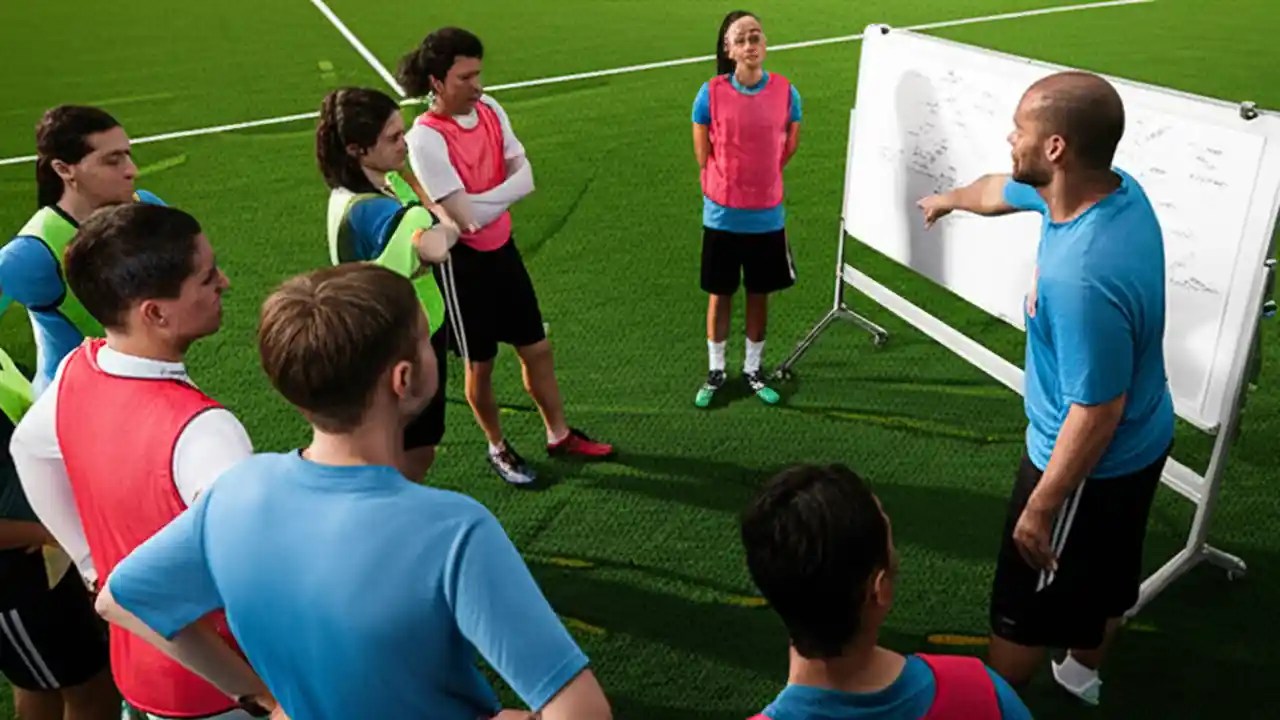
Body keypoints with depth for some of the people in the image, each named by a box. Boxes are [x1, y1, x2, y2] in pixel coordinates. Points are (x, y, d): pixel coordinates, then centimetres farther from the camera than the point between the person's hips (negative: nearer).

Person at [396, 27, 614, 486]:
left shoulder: (490, 109, -3)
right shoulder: (425, 138, -24)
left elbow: (525, 177, -9)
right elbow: (468, 216, -27)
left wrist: (481, 200, -23)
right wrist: (504, 193, -11)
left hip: (503, 249, 6)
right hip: (462, 262, -6)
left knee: (536, 348, 16)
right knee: (480, 365, 13)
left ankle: (559, 435, 36)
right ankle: (498, 448, 35)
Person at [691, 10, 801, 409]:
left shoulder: (786, 92, -7)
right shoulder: (711, 93, -11)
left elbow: (787, 148, 7)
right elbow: (703, 154, -1)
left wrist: (759, 183, 10)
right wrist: (727, 188, 6)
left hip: (767, 216, 1)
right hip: (722, 215, -1)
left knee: (759, 294, 14)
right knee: (719, 295, 12)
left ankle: (752, 370, 31)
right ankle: (716, 371, 29)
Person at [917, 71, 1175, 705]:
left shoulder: (1082, 277, -41)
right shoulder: (1115, 186, -10)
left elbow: (1096, 411, -31)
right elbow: (1001, 190, 10)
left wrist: (1041, 506, -18)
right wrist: (948, 199, 32)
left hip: (1092, 463, -9)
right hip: (1141, 441, 9)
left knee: (1025, 603, 15)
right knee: (1106, 574, 31)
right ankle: (1082, 676, 57)